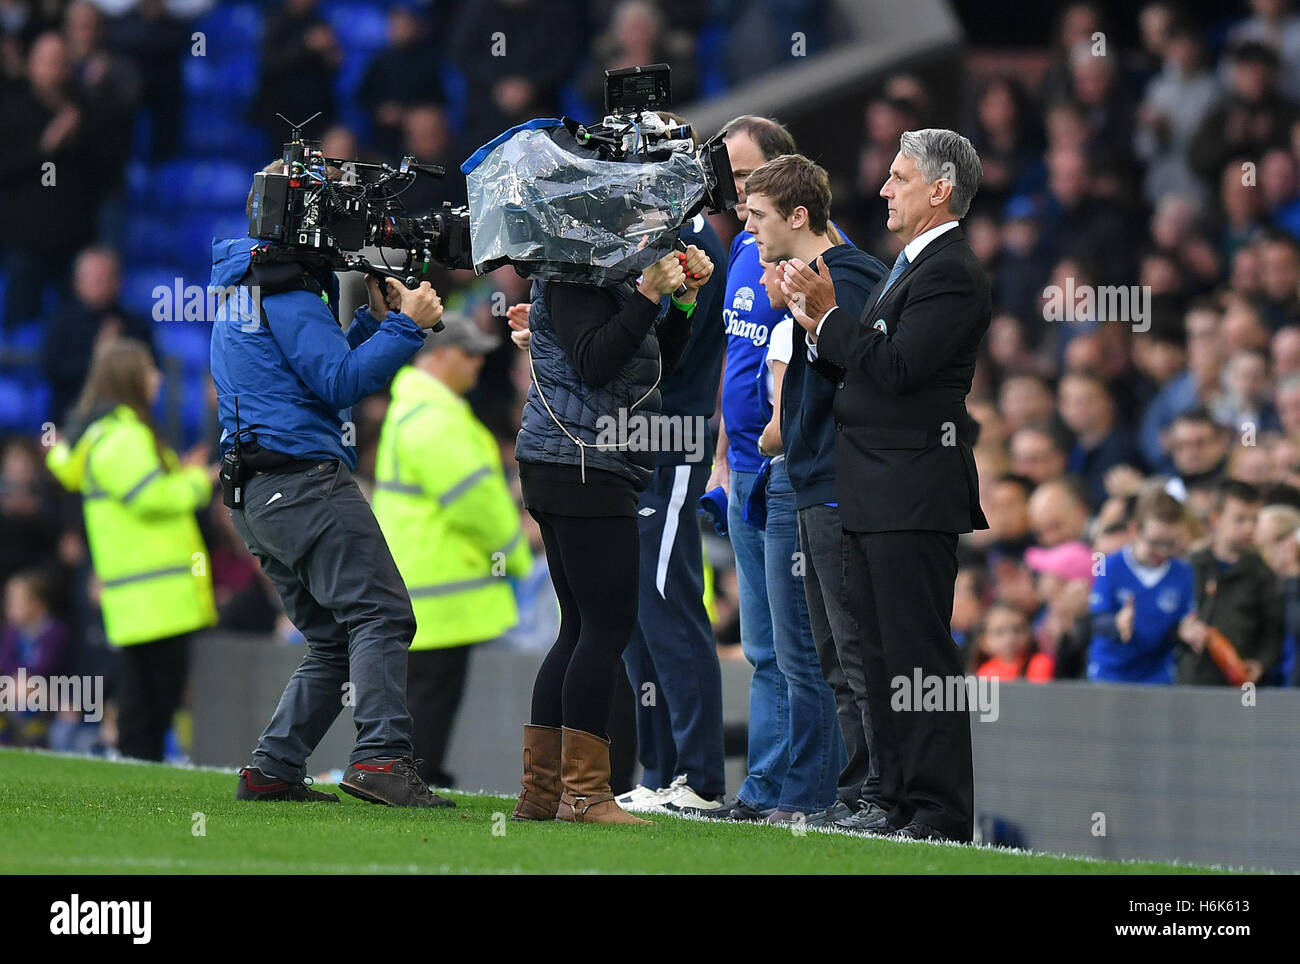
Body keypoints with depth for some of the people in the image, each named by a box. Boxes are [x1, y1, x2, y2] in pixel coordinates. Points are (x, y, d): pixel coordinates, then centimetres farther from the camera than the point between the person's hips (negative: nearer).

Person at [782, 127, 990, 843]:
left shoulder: (951, 273, -12)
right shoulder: (910, 266, 20)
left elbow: (896, 367, -20)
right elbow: (866, 364, 18)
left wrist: (828, 313, -12)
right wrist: (818, 324, 4)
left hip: (913, 492, -10)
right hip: (872, 493, 10)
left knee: (917, 651, -9)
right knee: (881, 656, 11)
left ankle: (940, 811, -7)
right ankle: (901, 803, 15)